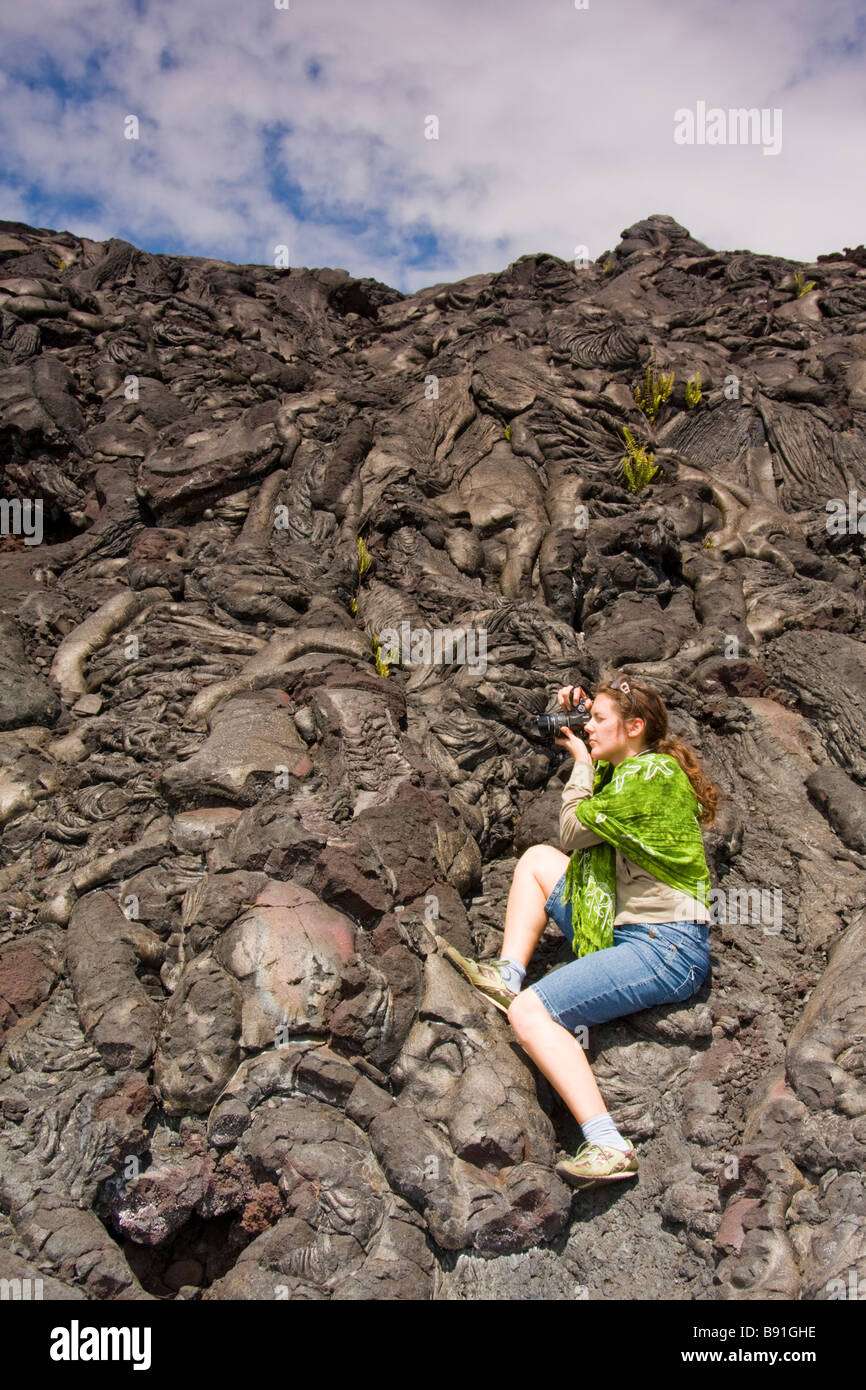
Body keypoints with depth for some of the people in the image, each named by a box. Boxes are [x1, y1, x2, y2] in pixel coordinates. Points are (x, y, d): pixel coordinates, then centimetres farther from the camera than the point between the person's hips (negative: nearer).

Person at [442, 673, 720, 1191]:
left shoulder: (648, 776, -16)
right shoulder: (632, 768, 14)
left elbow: (573, 830, -8)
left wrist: (583, 761, 4)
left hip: (665, 950, -11)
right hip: (629, 930, 11)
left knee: (530, 1014, -21)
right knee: (538, 858, 18)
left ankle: (609, 1148, -25)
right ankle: (508, 976, 10)